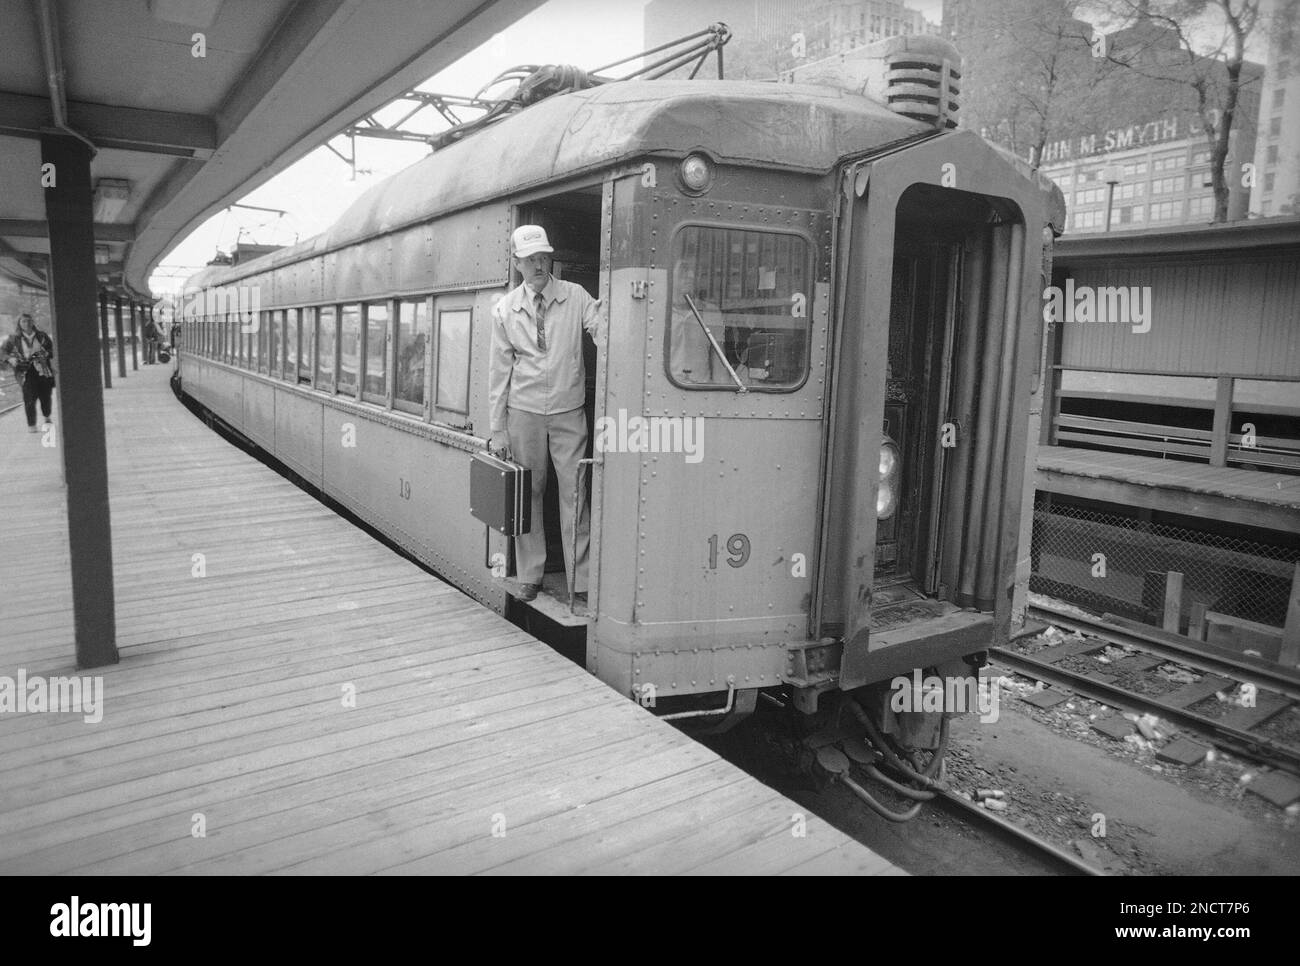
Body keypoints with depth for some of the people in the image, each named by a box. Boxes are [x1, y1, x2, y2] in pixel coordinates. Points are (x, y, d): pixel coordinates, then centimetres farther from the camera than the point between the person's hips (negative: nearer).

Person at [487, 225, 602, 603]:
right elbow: (499, 370, 4)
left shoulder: (575, 297, 1)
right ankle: (529, 576, 18)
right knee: (527, 493, 6)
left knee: (574, 493, -3)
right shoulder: (505, 309, 4)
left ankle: (581, 580, 4)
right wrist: (497, 429, 2)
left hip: (568, 410, -1)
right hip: (523, 412, 1)